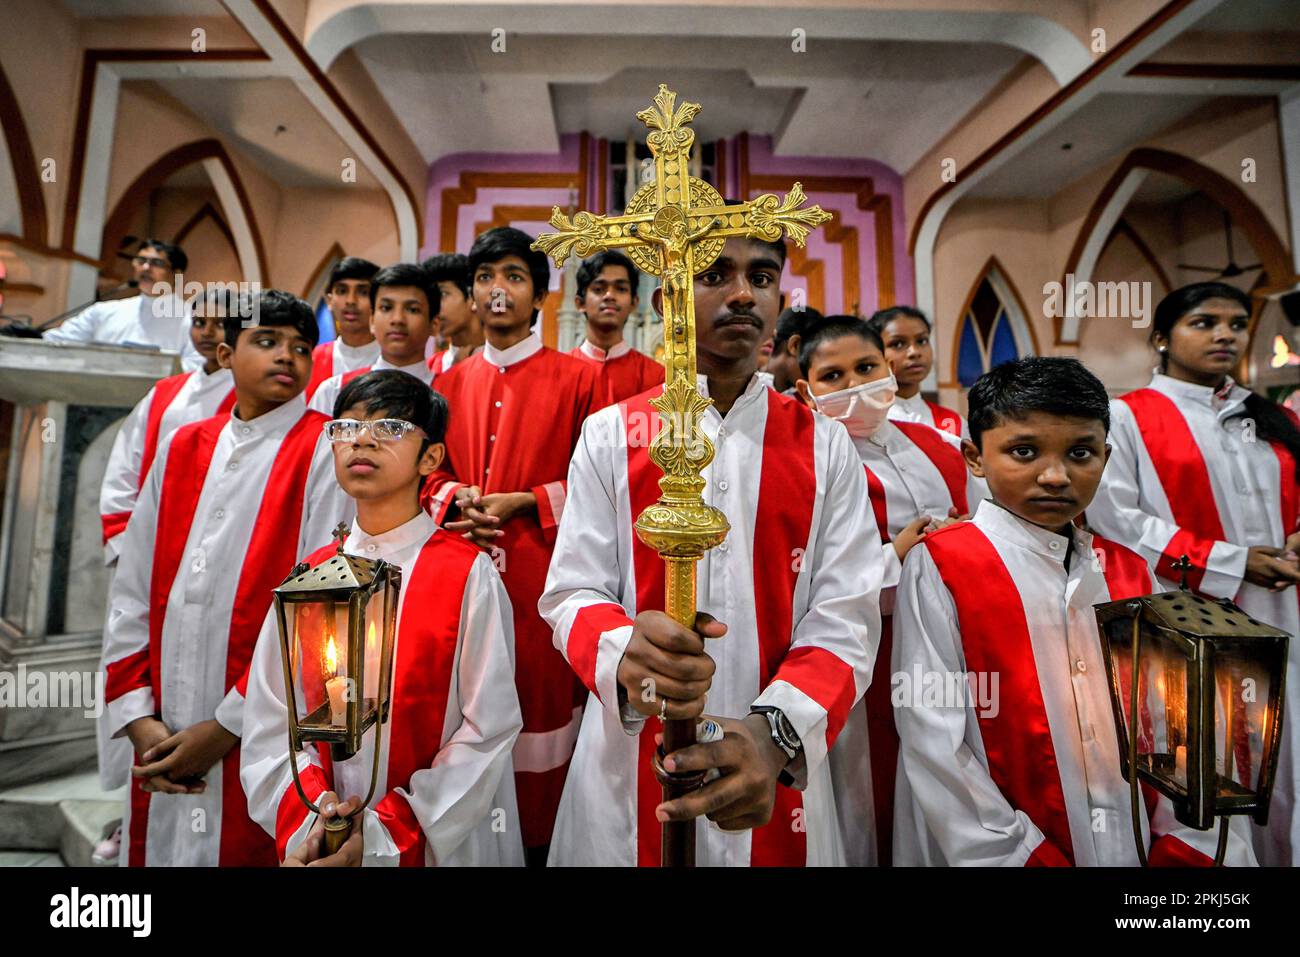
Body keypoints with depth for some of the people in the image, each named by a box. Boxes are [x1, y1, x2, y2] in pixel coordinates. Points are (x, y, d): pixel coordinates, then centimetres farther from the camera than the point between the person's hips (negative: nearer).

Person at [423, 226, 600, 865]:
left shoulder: (574, 379, -1)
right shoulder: (451, 382, 12)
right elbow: (432, 470, 16)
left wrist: (524, 502, -14)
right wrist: (458, 498, -5)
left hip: (540, 569, -3)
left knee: (539, 694, 4)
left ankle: (538, 840, 25)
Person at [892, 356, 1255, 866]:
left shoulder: (1128, 571, 4)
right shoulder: (939, 568, -15)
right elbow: (934, 744, -18)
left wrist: (1187, 847, -8)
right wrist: (1024, 855, -18)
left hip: (1142, 845, 5)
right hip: (996, 849, -5)